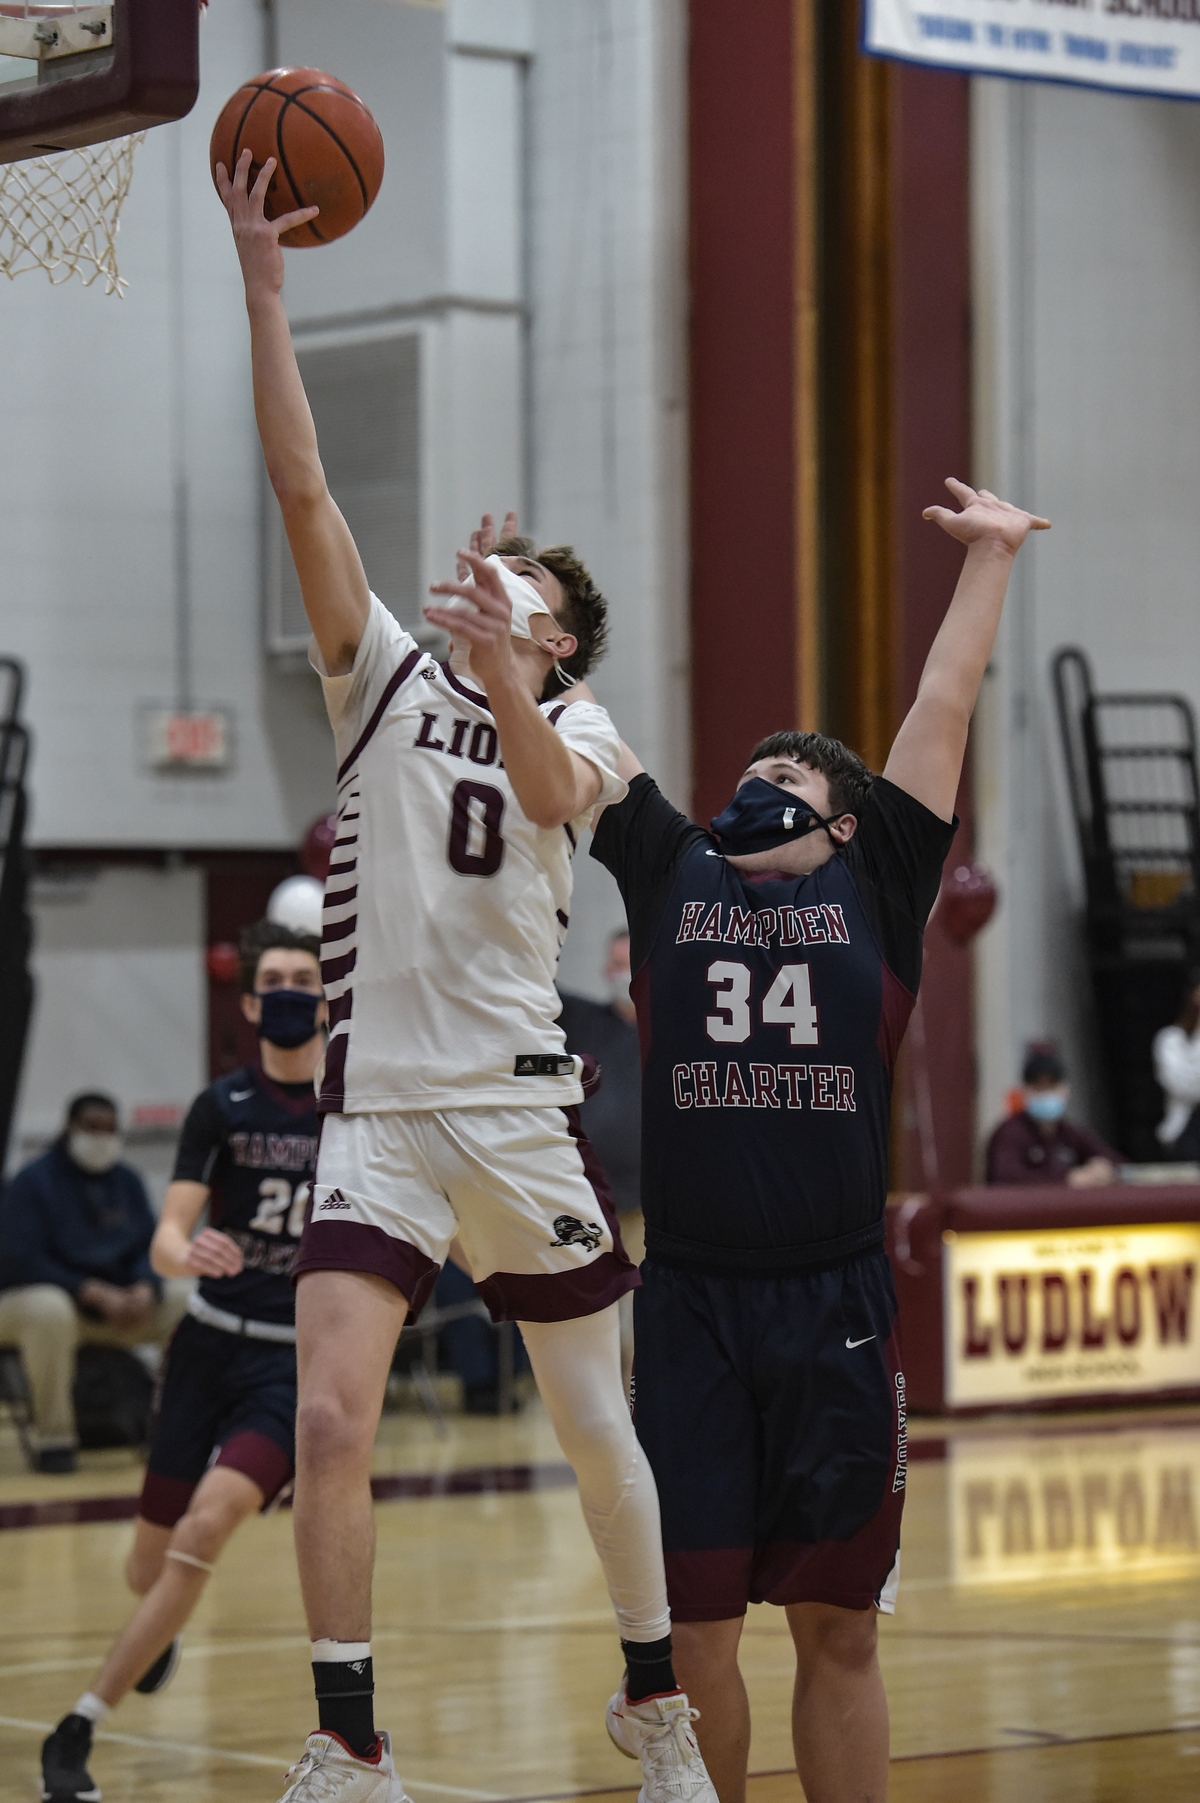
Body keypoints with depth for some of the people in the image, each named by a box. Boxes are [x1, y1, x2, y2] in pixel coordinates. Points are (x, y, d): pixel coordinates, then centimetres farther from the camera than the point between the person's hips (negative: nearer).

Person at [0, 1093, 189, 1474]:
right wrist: (96, 1294, -26)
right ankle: (52, 1437, -27)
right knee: (50, 1311, -41)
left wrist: (144, 1290, -20)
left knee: (187, 1307, -15)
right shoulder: (32, 1182, -10)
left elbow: (149, 1247, 5)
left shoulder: (126, 1181, 8)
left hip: (118, 1298, 6)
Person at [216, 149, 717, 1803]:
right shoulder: (389, 678, 10)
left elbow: (549, 794, -19)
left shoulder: (580, 725, 7)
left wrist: (499, 665, -37)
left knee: (596, 1424, 8)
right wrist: (261, 274, -6)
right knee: (331, 1420, -13)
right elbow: (301, 482, 1)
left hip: (521, 1101, 0)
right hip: (377, 1103, 1)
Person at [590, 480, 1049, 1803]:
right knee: (692, 1634, 2)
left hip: (837, 1306, 0)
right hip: (689, 1305, 0)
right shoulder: (670, 876, 12)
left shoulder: (874, 887, 10)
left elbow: (943, 709, 10)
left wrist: (988, 558, 10)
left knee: (838, 1632, 6)